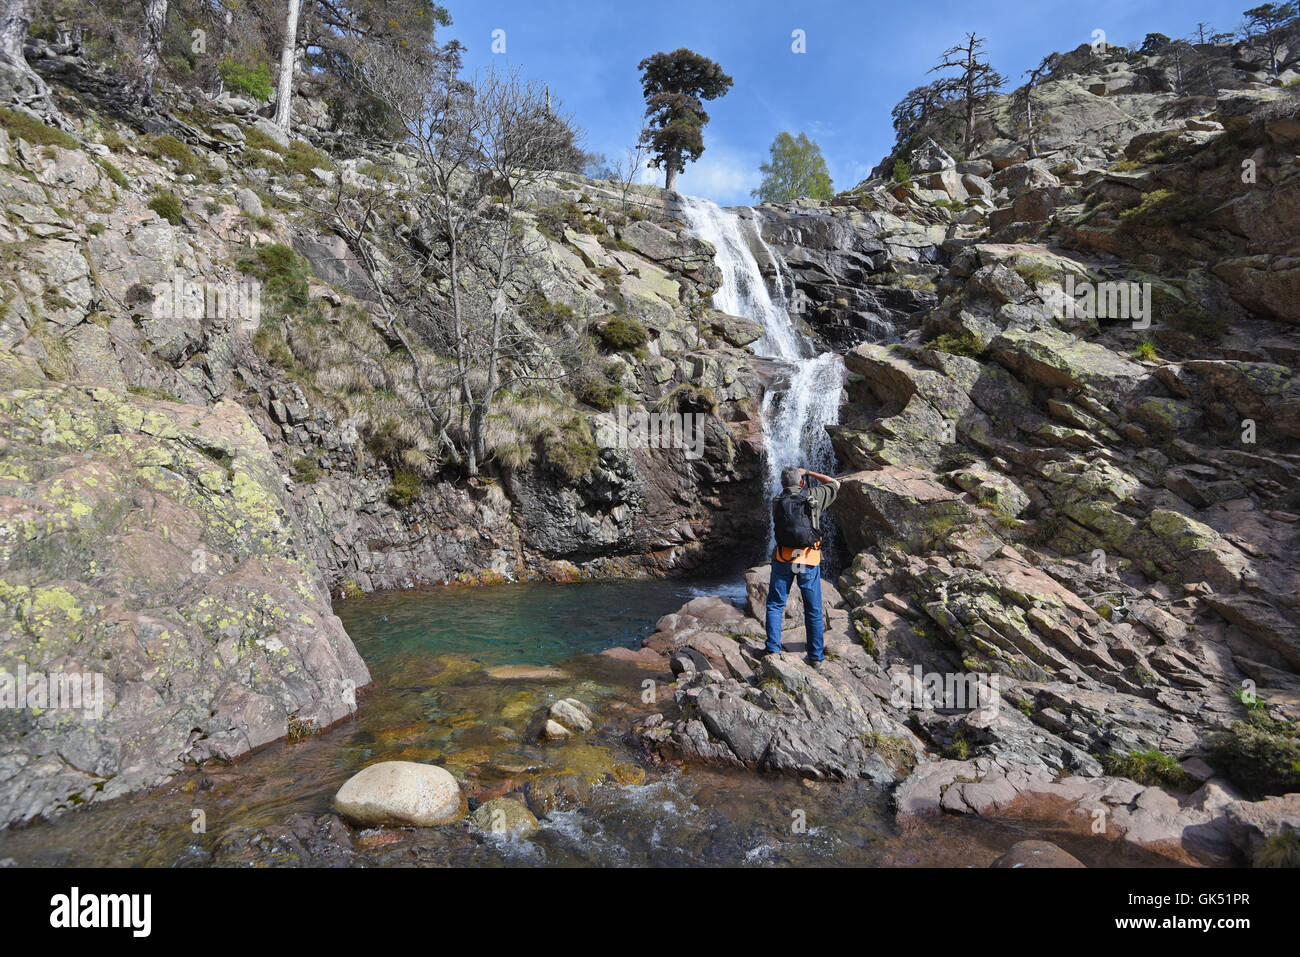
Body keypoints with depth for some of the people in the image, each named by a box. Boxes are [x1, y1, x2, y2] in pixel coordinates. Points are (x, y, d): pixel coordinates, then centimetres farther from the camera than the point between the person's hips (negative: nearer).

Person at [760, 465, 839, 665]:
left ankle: (773, 647, 3)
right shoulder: (814, 496, 2)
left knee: (775, 605, 11)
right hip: (810, 559, 0)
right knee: (813, 609, 9)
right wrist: (809, 473, 25)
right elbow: (835, 484, 19)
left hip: (783, 559, 0)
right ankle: (816, 655, 15)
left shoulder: (777, 502, 5)